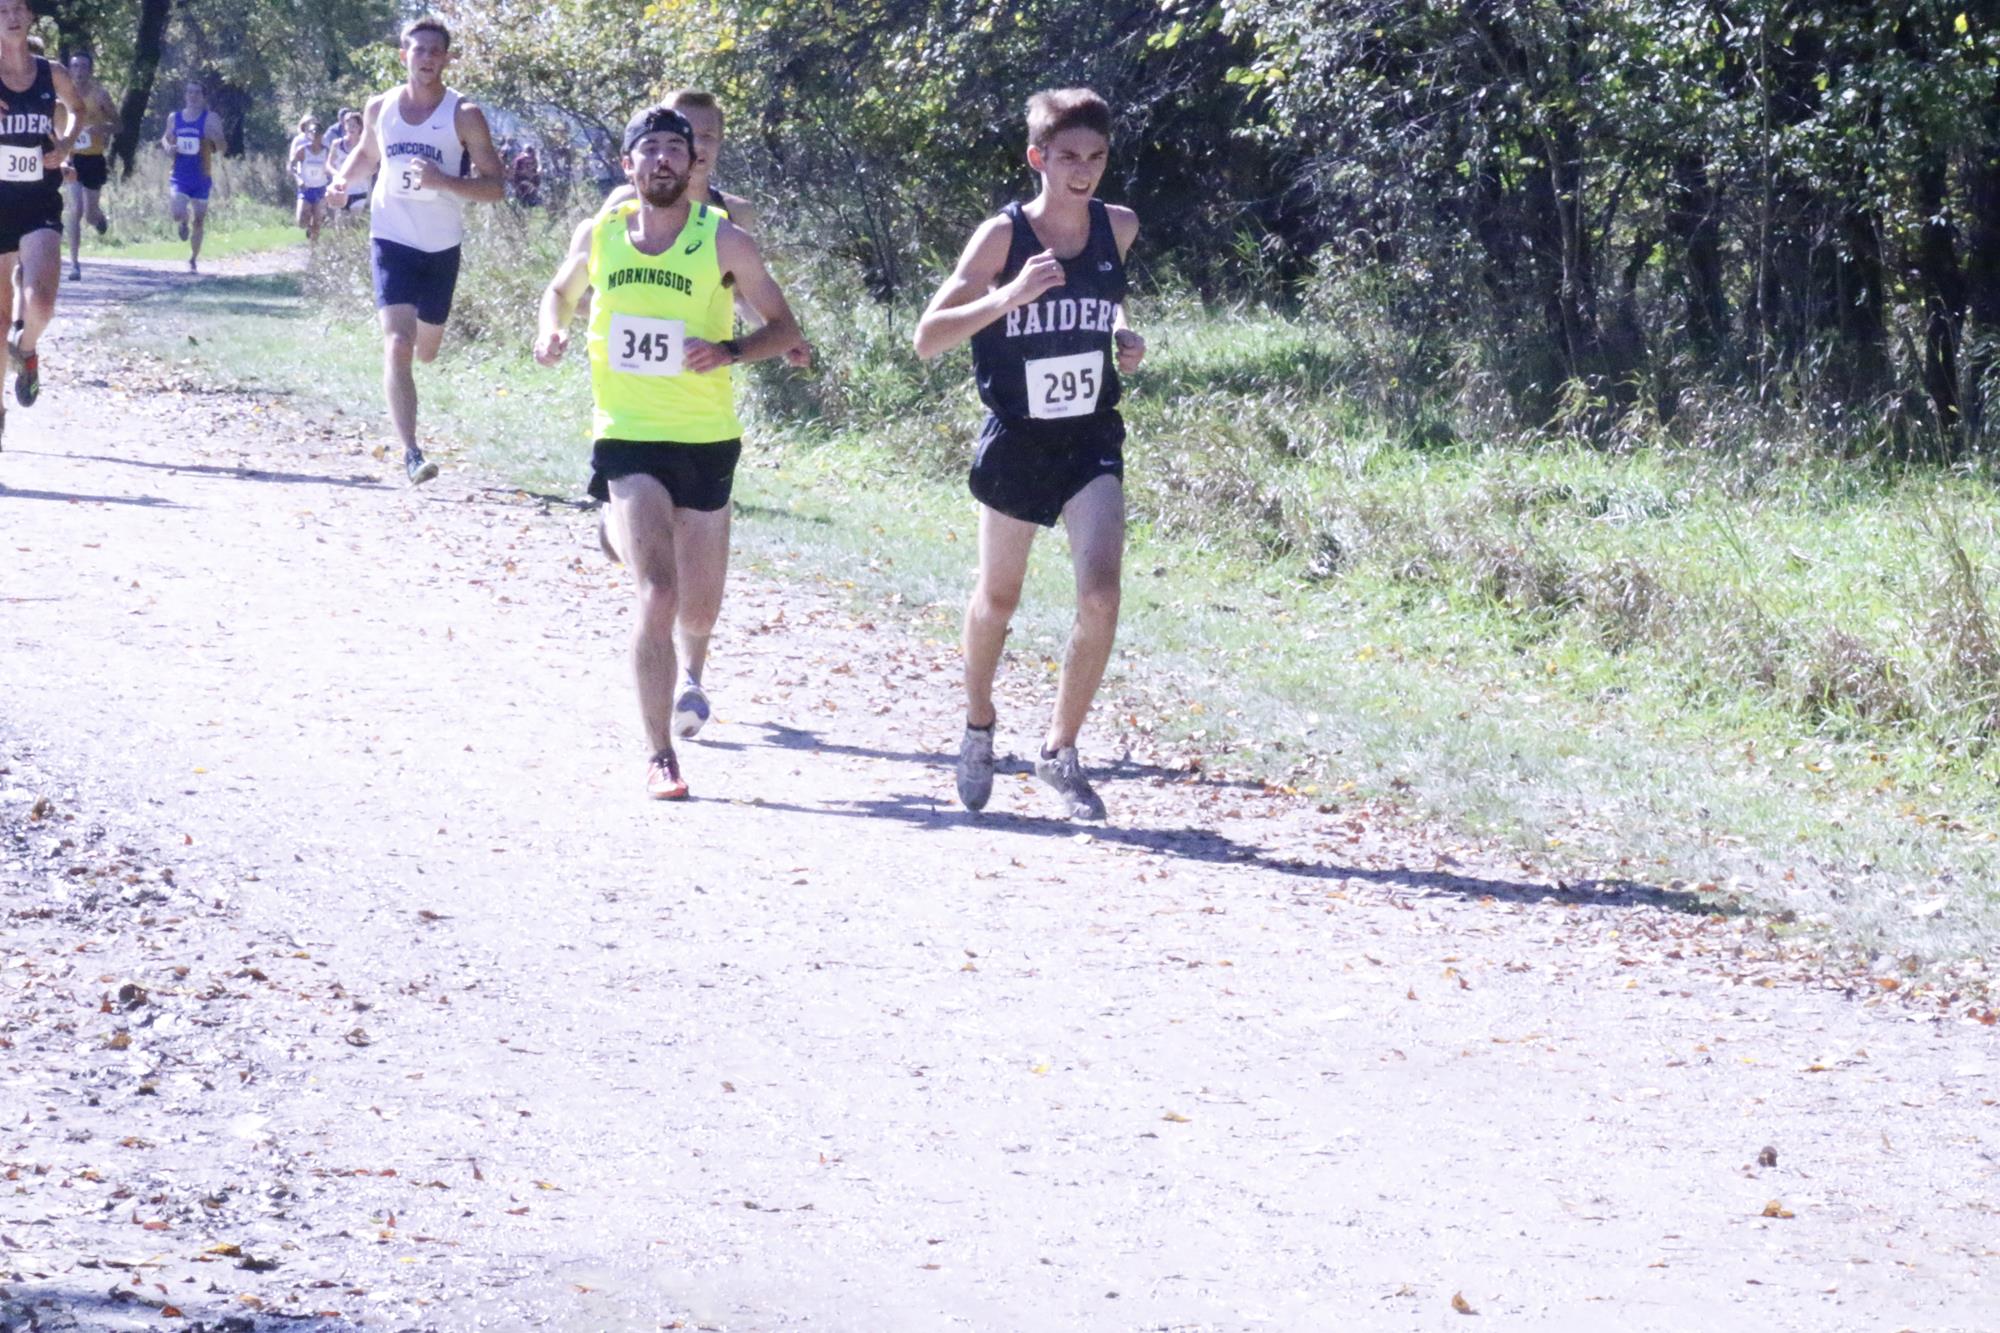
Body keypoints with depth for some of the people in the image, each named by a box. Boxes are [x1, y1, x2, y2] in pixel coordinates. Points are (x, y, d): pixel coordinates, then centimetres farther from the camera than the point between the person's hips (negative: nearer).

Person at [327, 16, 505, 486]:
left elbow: (495, 187, -11)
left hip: (442, 247, 0)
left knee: (425, 351, 17)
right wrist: (343, 180, 0)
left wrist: (443, 181, -28)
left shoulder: (465, 116, -10)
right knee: (398, 346, -18)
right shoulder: (380, 108, -1)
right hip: (392, 240, 0)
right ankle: (410, 452, -20)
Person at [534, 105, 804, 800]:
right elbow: (562, 291, 21)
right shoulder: (598, 236, 0)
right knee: (658, 591, -19)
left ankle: (689, 672, 52)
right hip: (626, 437, 0)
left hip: (706, 439, 1)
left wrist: (730, 352, -19)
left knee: (700, 606, 14)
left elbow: (784, 327, 0)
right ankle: (660, 756, -13)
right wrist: (551, 328, -2)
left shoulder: (725, 241, -6)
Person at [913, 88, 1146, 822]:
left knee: (1100, 594, -16)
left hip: (1091, 439, 2)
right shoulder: (1003, 235, -14)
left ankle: (1061, 750, -1)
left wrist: (1122, 336, 2)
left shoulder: (1119, 228, -2)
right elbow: (928, 337, -18)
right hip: (1016, 440, -2)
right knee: (998, 598, 15)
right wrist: (1007, 297, -32)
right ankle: (978, 727, 41)